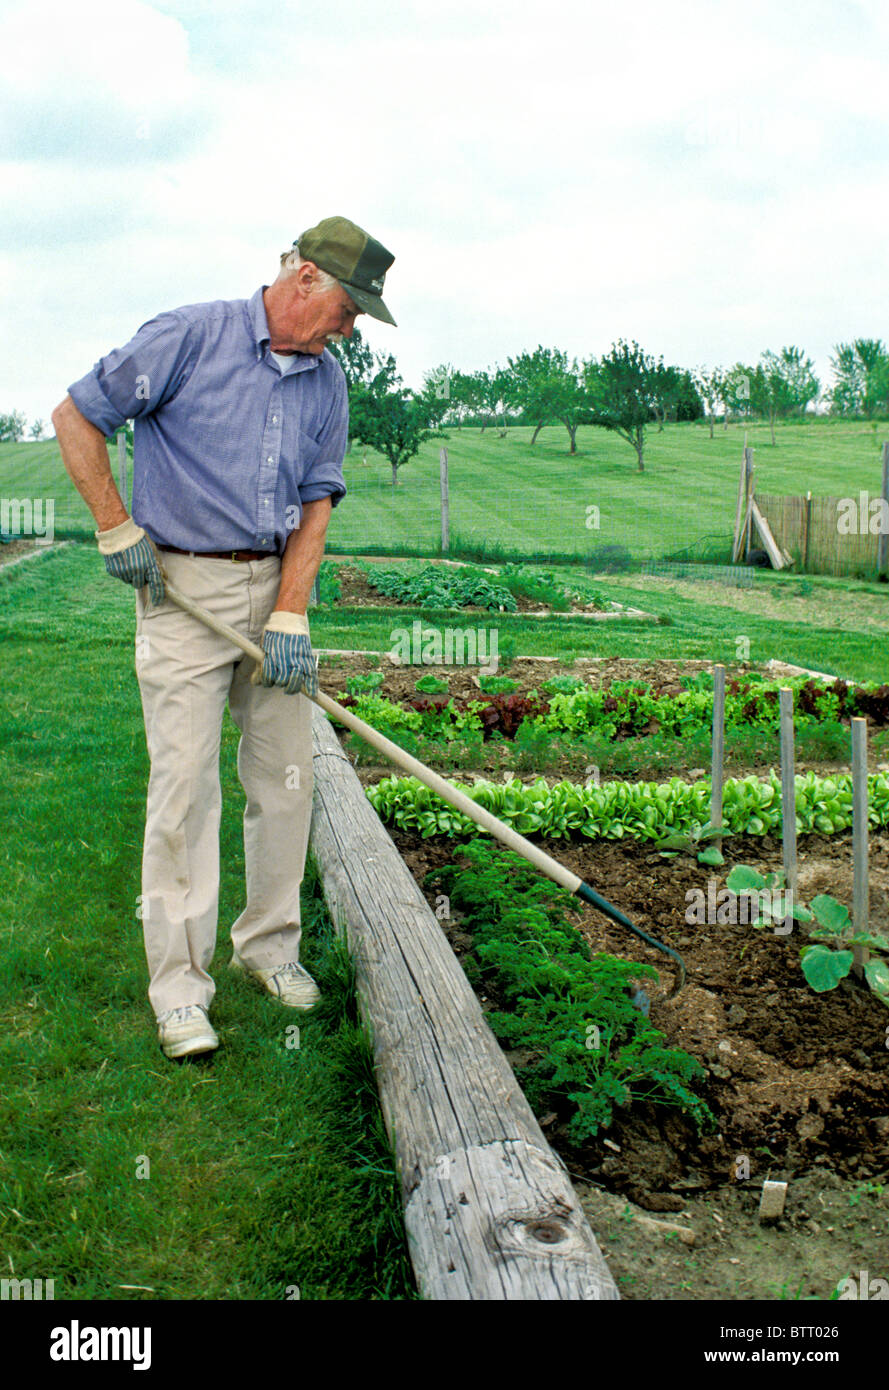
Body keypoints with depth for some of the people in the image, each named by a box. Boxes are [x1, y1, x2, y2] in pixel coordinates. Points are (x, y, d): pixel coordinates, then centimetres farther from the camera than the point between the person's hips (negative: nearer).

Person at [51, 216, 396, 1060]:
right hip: (182, 586, -5)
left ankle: (269, 944, 25)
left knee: (286, 776, 7)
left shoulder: (326, 380, 8)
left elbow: (316, 502, 5)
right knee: (185, 784, -5)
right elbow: (76, 417, -4)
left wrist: (290, 616, -5)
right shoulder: (189, 339, -8)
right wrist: (117, 530, -7)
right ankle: (179, 987, 4)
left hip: (275, 584, 6)